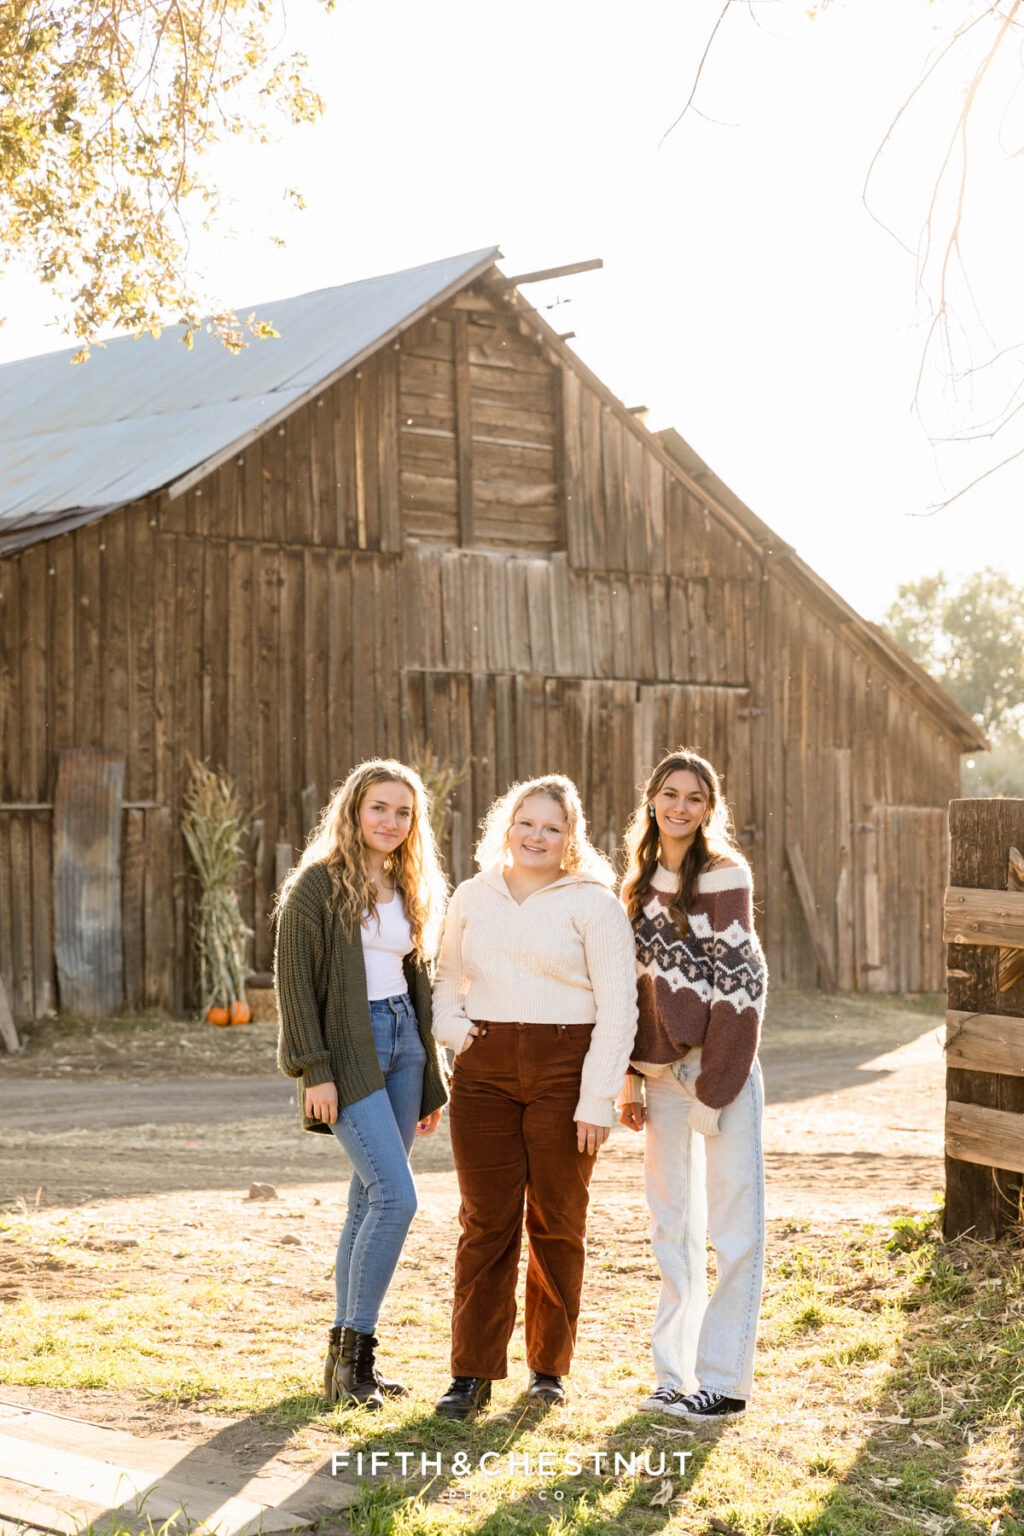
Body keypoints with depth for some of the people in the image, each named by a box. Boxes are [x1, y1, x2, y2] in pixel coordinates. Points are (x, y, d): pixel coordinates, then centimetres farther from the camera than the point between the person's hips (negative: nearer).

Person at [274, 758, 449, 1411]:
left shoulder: (411, 890, 14)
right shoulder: (319, 883, -7)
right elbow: (294, 980, -10)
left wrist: (433, 1079, 17)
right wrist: (315, 1071, -16)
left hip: (403, 1042, 7)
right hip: (350, 1050, -7)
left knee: (372, 1197, 8)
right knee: (396, 1195, -15)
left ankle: (349, 1354, 16)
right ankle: (351, 1355, -5)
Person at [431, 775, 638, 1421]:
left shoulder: (593, 903, -2)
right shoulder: (473, 897, 11)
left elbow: (618, 1006, -6)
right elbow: (447, 979, 24)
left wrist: (598, 1099, -12)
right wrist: (453, 1028, 2)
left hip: (564, 1069, -3)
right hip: (485, 1070, 3)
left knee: (557, 1222, 5)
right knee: (486, 1221, 0)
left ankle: (550, 1366, 18)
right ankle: (474, 1373, 4)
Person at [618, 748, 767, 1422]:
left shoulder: (723, 873, -8)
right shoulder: (644, 878, 12)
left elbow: (742, 980, -12)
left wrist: (713, 1086, -15)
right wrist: (632, 1077, 9)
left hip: (722, 1063, -7)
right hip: (664, 1068, 7)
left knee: (733, 1225, -2)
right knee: (671, 1223, 11)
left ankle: (725, 1381, 4)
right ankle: (676, 1373, 20)